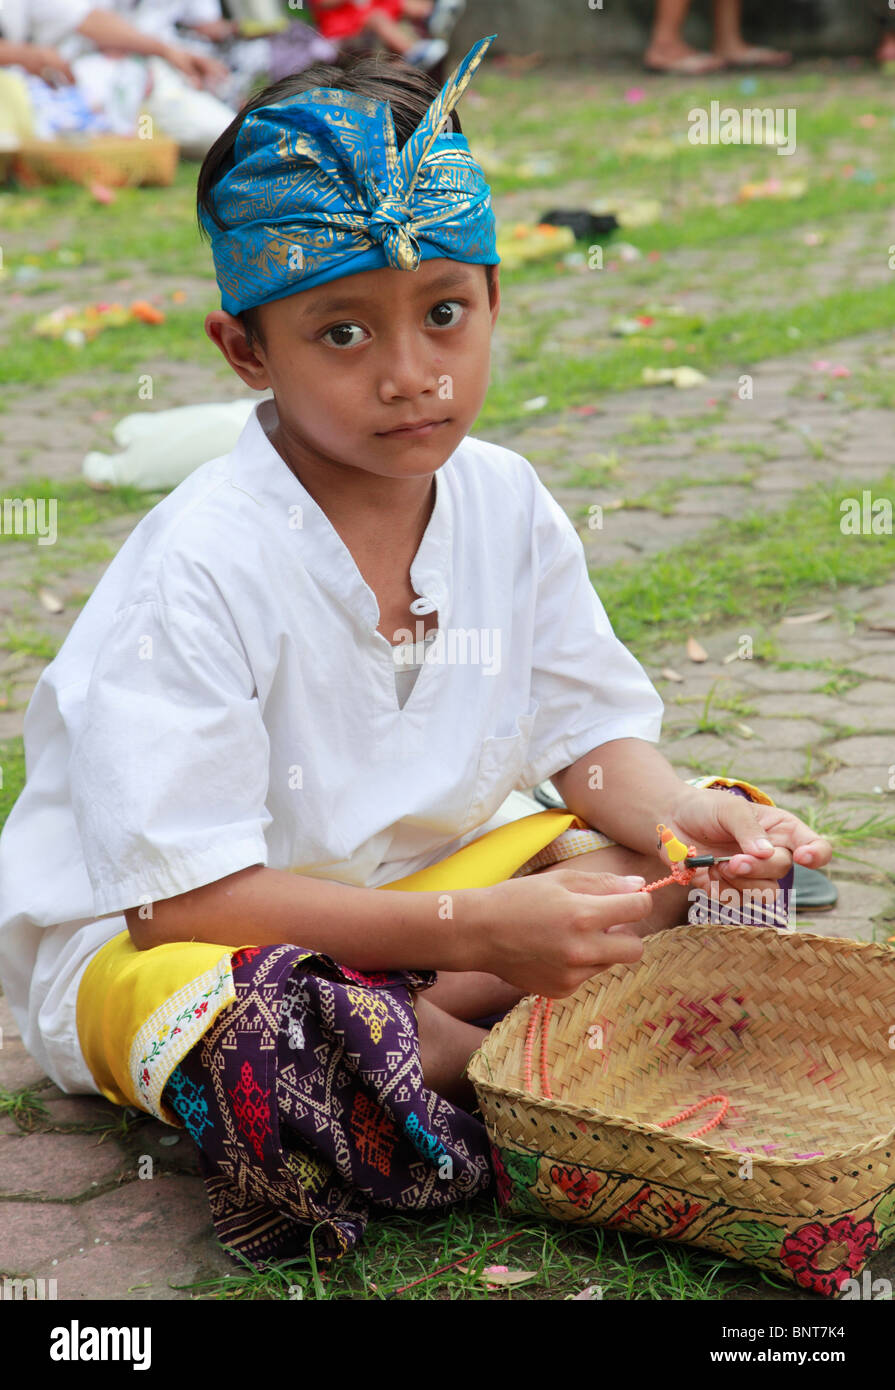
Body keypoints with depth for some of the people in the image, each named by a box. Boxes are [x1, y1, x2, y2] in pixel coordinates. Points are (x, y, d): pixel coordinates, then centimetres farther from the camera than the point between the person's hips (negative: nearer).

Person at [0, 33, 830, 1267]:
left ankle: (422, 1021, -15)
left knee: (727, 861, -5)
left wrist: (680, 813, -21)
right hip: (148, 934, -6)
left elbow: (594, 735, 3)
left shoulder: (505, 503, -4)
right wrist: (474, 928, -31)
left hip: (416, 882, 7)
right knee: (269, 1038, -42)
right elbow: (184, 894, -26)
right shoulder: (203, 567, -25)